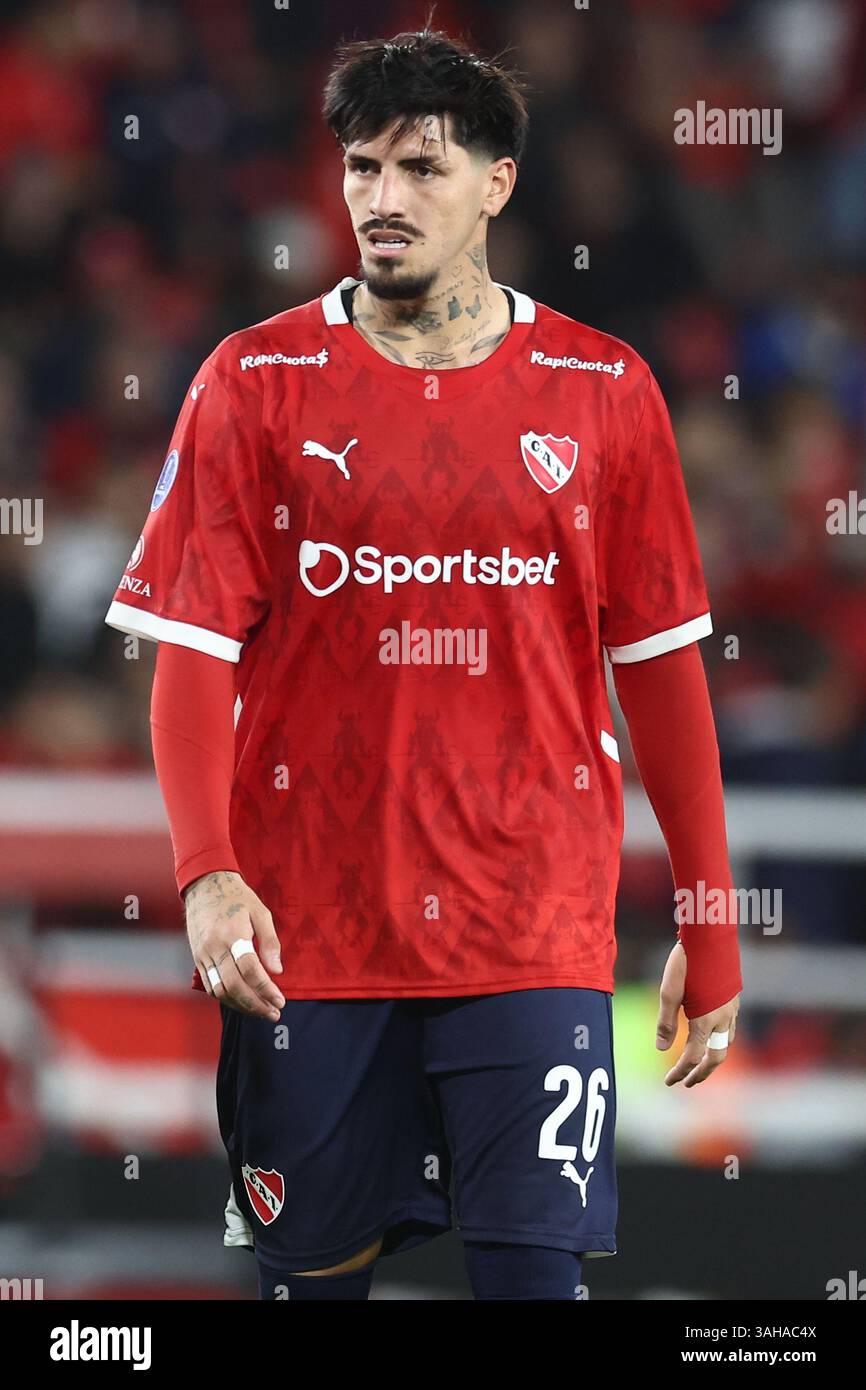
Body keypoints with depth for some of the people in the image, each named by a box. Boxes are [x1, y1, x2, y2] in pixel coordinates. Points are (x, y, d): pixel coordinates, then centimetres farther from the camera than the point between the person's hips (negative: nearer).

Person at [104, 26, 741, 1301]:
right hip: (308, 929, 0)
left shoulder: (603, 392, 4)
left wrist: (710, 927, 8)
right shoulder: (256, 382, 3)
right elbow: (194, 645, -1)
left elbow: (662, 663, 9)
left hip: (536, 935, 0)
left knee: (536, 1267, -8)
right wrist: (207, 872, -16)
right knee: (315, 1270, 8)